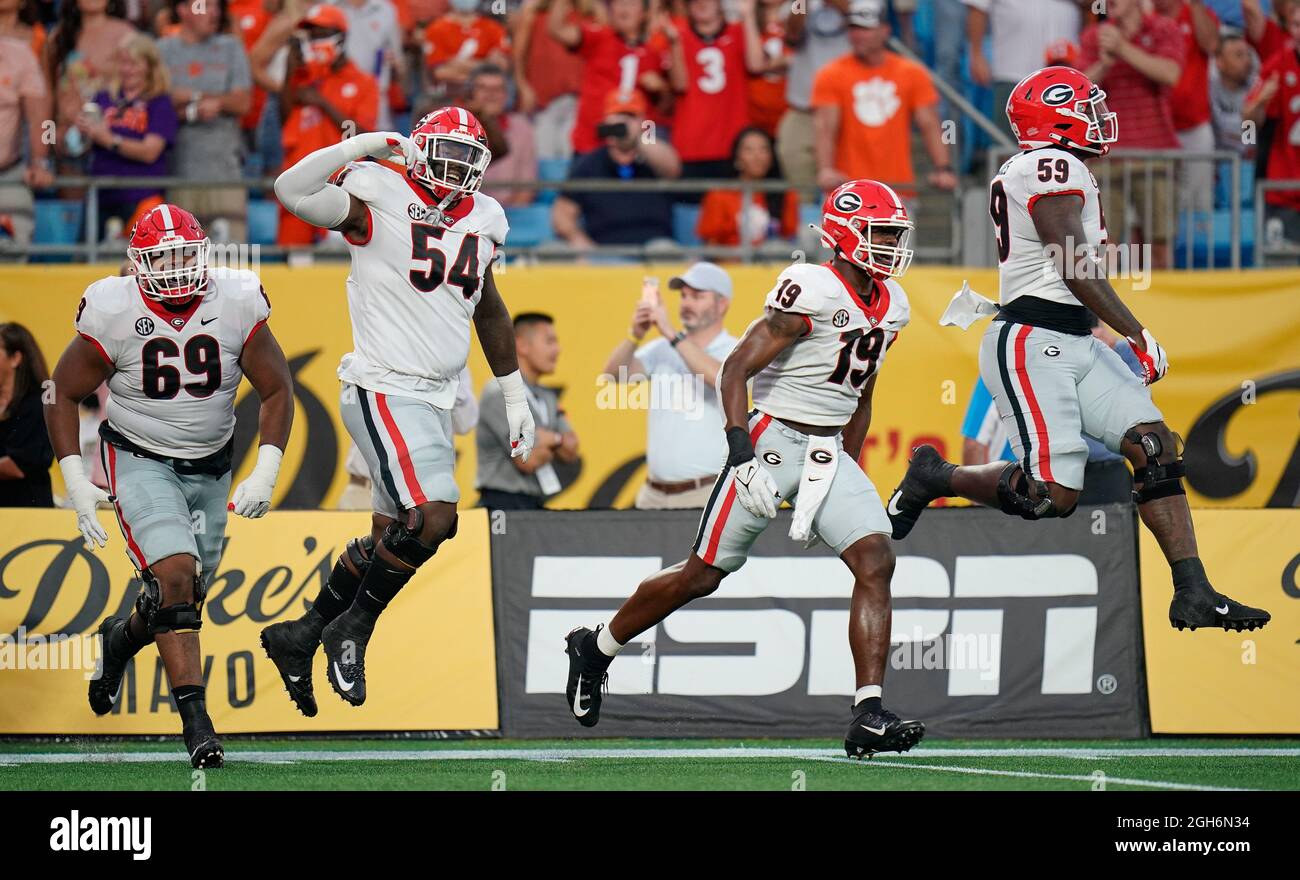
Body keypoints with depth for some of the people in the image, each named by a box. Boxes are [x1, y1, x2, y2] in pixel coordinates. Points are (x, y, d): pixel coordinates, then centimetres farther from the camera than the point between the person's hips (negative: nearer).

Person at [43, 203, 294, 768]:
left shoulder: (236, 306, -13)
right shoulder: (113, 314, -17)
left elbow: (276, 391, -2)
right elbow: (64, 394, -4)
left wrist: (265, 476, -12)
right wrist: (76, 483, -10)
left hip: (211, 466, 3)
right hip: (139, 461, -3)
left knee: (184, 595, 8)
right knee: (175, 574, -23)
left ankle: (122, 637, 43)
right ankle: (195, 718, -21)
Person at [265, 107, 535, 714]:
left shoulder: (482, 217, 11)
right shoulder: (378, 197, -10)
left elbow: (489, 311, 24)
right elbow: (293, 192, -25)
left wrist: (514, 396, 27)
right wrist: (363, 146, -24)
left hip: (436, 400, 8)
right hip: (384, 391, -8)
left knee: (390, 539, 13)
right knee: (434, 517, -21)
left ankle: (301, 635, 29)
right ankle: (352, 630, -3)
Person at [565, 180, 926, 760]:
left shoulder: (890, 306, 8)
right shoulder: (812, 291, -17)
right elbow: (736, 370, -18)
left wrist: (849, 476, 20)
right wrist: (742, 456, -25)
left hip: (830, 454, 7)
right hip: (774, 441, -7)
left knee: (875, 562, -13)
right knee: (703, 575, 2)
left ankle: (869, 717, -18)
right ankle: (594, 649, 24)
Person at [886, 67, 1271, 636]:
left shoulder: (1024, 173, 18)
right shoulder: (1056, 168, -13)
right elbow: (1076, 270, -16)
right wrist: (1139, 336, -10)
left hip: (1074, 345, 10)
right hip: (1031, 346, -10)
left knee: (1156, 445, -3)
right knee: (1053, 493, -13)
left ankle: (1193, 593, -7)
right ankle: (937, 478, 10)